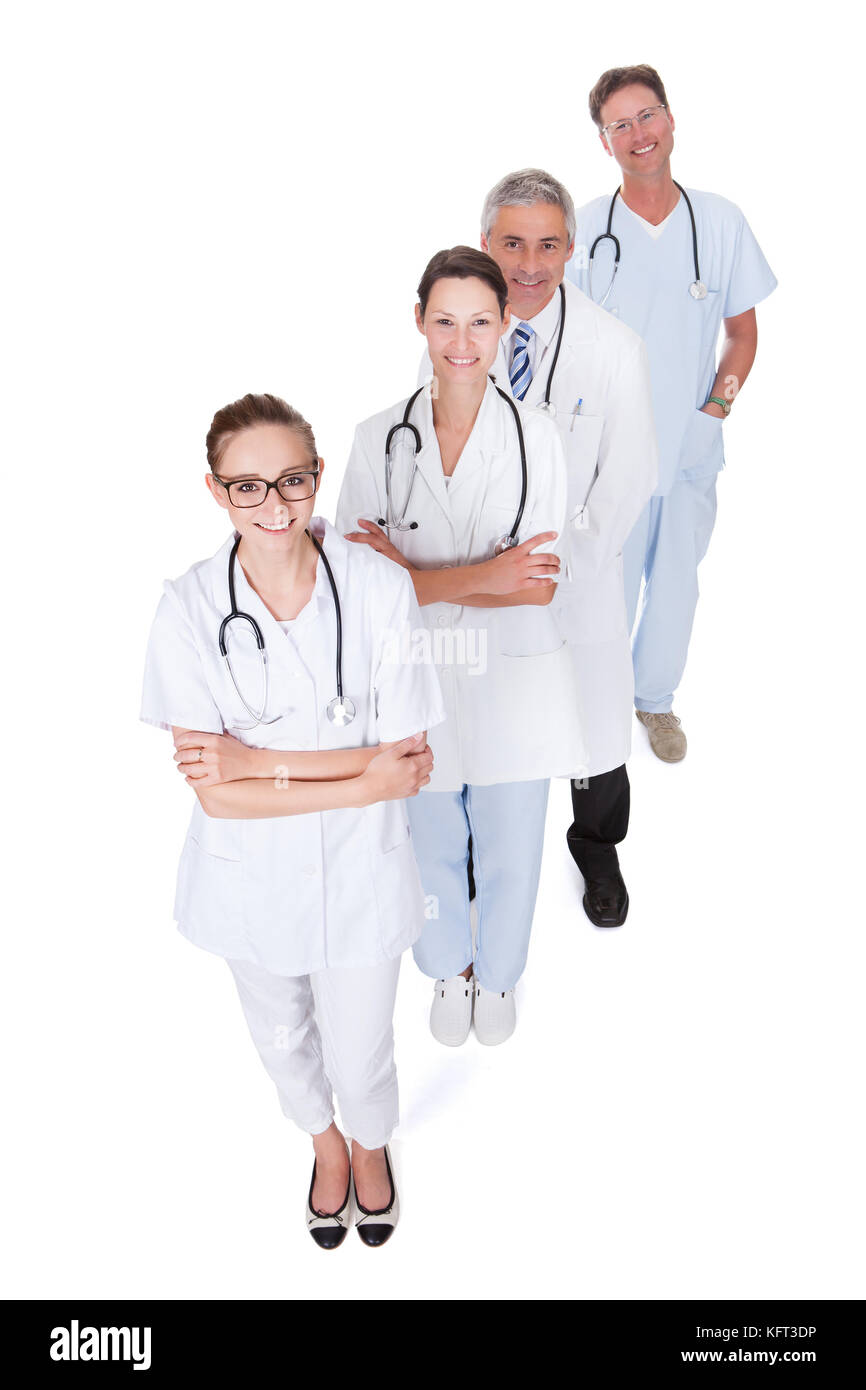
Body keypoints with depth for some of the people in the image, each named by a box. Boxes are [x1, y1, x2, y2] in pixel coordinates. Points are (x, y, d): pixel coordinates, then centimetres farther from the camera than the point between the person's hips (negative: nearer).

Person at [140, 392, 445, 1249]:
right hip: (252, 880, 1)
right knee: (282, 1041, 26)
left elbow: (406, 759, -17)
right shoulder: (187, 611, -18)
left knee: (360, 1055, 17)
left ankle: (371, 1145, 55)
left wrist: (261, 762, -24)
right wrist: (366, 780, -26)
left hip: (359, 877, -1)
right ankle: (325, 1146, 61)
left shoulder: (381, 589, -19)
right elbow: (216, 793, -20)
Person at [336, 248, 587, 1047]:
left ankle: (498, 973, 46)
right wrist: (480, 576, -22)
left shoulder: (536, 438, -9)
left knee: (509, 853, 17)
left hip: (513, 682, -1)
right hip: (419, 680, 1)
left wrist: (417, 578, -22)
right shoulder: (380, 440, -6)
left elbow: (537, 586, -15)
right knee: (432, 847, 19)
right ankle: (449, 968, 48)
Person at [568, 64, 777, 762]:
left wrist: (714, 413, -5)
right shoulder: (584, 229, -4)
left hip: (692, 447, 2)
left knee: (676, 580, 12)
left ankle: (656, 697, 34)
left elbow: (742, 331, 7)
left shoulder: (721, 221, -1)